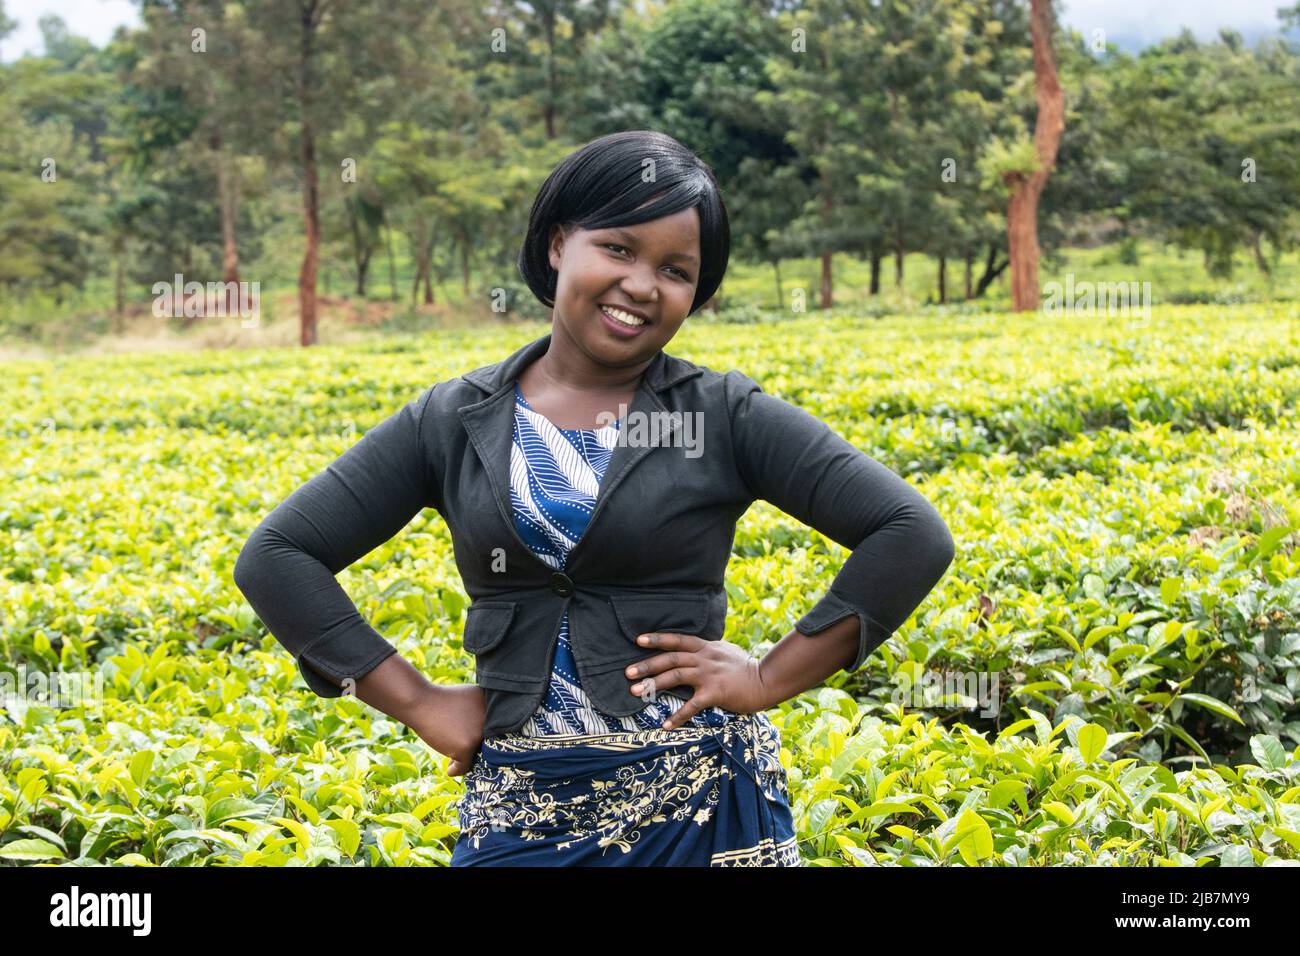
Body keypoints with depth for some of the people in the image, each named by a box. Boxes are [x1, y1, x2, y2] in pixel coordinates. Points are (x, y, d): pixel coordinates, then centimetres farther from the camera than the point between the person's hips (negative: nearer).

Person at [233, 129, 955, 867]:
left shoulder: (727, 416, -5)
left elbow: (916, 538, -8)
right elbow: (274, 559, 1)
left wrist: (772, 679, -11)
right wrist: (417, 702, -4)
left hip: (702, 804, -2)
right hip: (523, 812, 2)